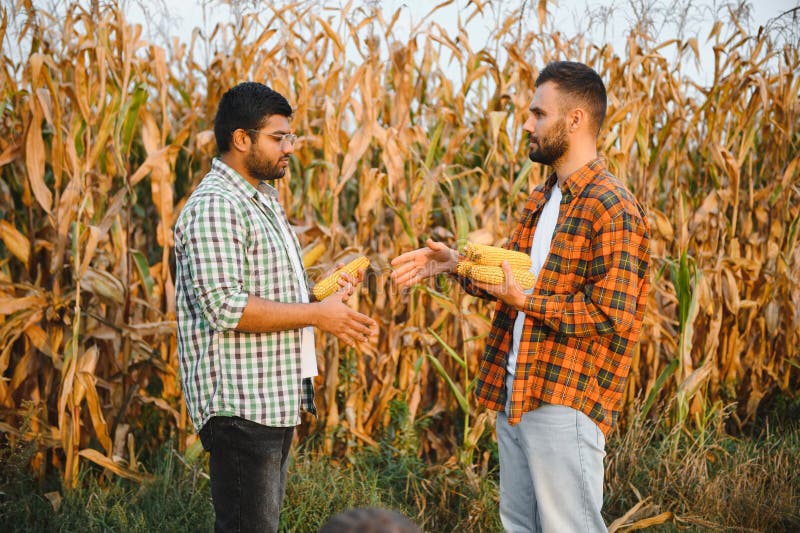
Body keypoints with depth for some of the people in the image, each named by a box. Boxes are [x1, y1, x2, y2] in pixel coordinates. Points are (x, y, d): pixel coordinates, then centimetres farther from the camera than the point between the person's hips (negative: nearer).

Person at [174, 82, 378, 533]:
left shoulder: (262, 200, 17)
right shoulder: (214, 207, -17)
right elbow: (226, 306, -26)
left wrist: (322, 291, 7)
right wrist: (317, 314, -22)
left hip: (276, 397, 10)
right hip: (239, 405, -10)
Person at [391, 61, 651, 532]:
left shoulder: (613, 208, -14)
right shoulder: (541, 200, 16)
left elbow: (612, 316, -20)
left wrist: (524, 300, -19)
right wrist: (457, 264, 7)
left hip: (567, 402, -9)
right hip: (513, 395, 9)